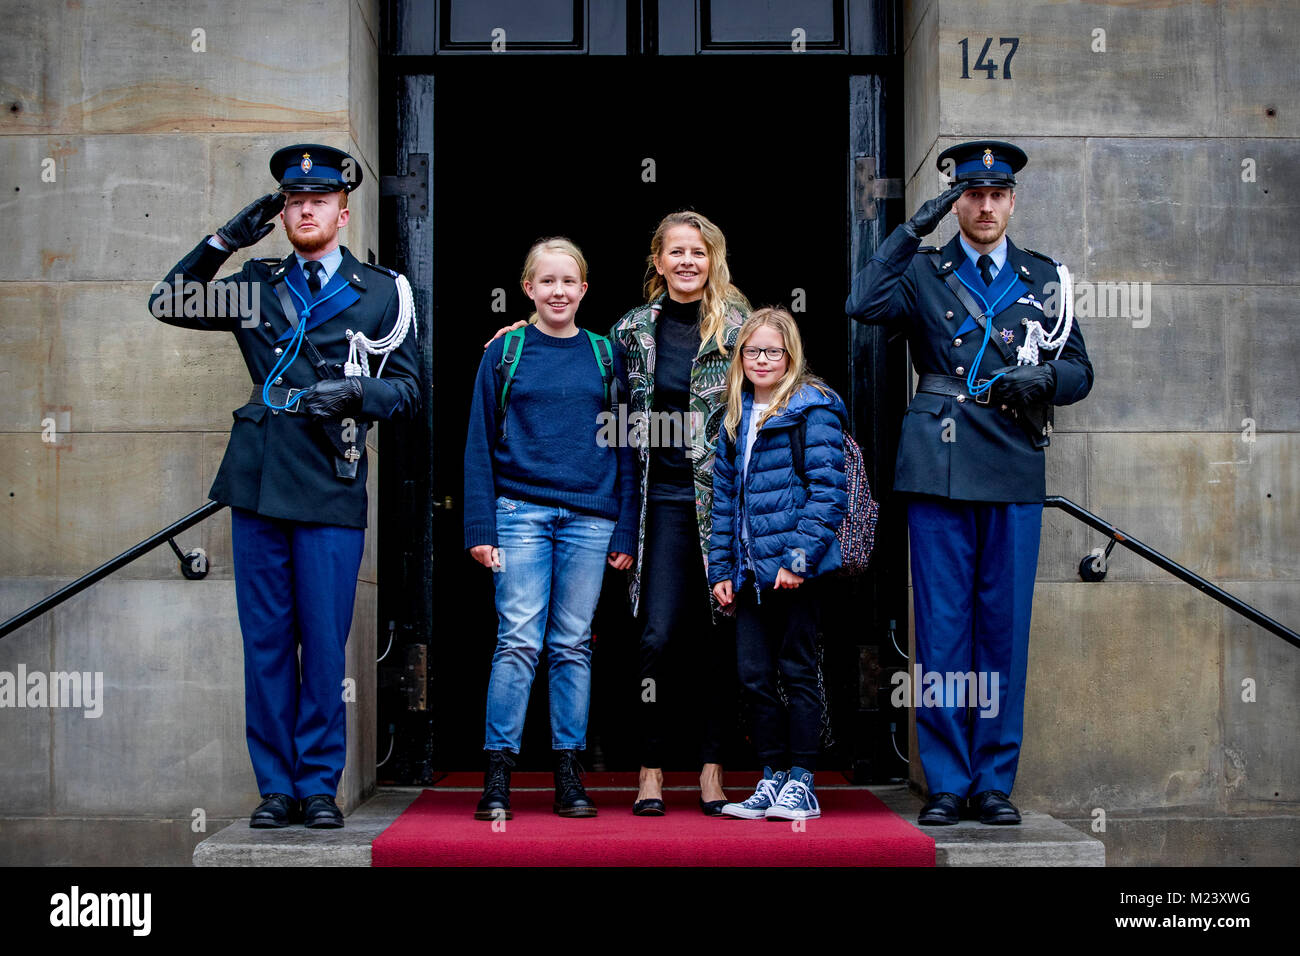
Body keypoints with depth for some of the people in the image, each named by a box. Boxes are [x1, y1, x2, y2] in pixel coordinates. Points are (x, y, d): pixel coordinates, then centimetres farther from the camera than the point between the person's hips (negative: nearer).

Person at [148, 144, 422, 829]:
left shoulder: (382, 292, 8)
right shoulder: (256, 285, 14)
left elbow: (407, 390, 8)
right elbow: (168, 304, 17)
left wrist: (354, 394, -13)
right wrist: (226, 239, 8)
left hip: (331, 489, -2)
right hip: (258, 484, 2)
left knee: (324, 643, -1)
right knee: (265, 641, 5)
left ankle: (318, 785, 12)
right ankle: (276, 786, 14)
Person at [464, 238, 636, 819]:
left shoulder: (605, 355, 11)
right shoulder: (504, 353, 7)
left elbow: (624, 446, 11)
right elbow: (480, 445, 5)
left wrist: (625, 531, 5)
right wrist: (481, 528, -3)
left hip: (590, 518, 2)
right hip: (521, 513, -2)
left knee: (573, 645, 5)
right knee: (518, 642, -7)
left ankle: (569, 777, 11)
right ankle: (497, 777, -2)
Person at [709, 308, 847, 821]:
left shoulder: (813, 409, -6)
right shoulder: (736, 418, 15)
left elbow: (828, 490, -12)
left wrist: (800, 556, -18)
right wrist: (721, 567, 12)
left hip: (794, 567, -7)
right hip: (750, 569, 7)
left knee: (797, 671, 0)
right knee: (755, 675, 8)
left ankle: (801, 783, 8)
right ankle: (773, 777, 18)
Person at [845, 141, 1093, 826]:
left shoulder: (1044, 277, 15)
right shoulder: (922, 273, 9)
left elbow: (1080, 371, 15)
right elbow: (862, 304, -11)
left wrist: (1043, 379, -7)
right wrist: (913, 228, -12)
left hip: (1015, 469, 2)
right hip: (939, 468, -2)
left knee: (1005, 628, 3)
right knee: (942, 627, 1)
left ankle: (994, 781, 13)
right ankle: (946, 782, 9)